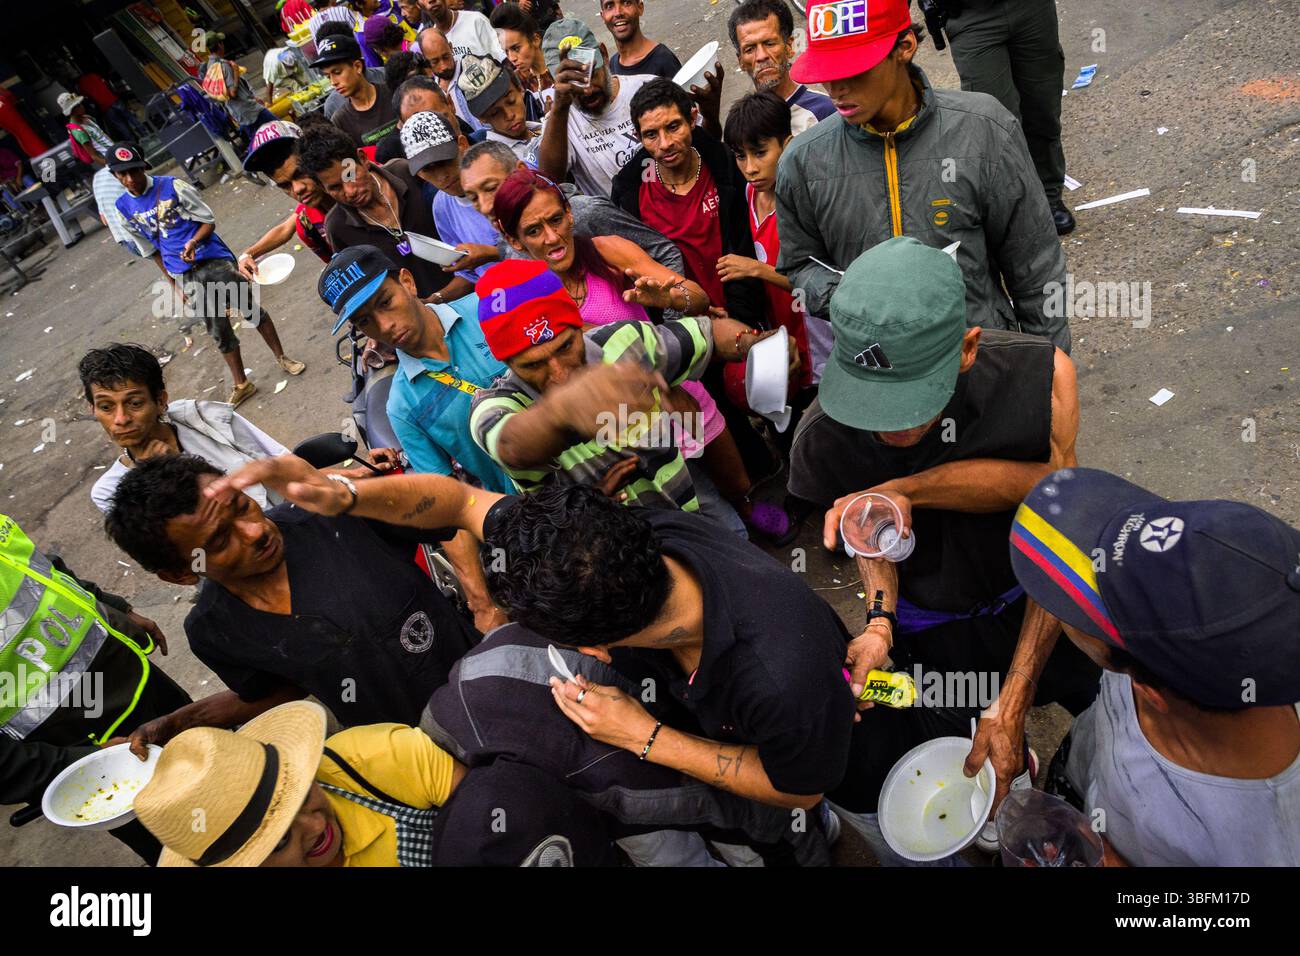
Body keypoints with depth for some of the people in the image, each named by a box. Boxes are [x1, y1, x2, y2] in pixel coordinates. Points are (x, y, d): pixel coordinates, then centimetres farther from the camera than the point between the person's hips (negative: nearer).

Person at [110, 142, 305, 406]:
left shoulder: (173, 186, -8)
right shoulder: (124, 207, 4)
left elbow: (209, 221, -4)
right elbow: (153, 242, 15)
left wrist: (193, 242, -24)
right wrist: (176, 279, 15)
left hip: (214, 260, -3)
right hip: (186, 274, 3)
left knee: (251, 310, 4)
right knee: (218, 330, 6)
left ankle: (282, 358, 24)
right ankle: (241, 385, 16)